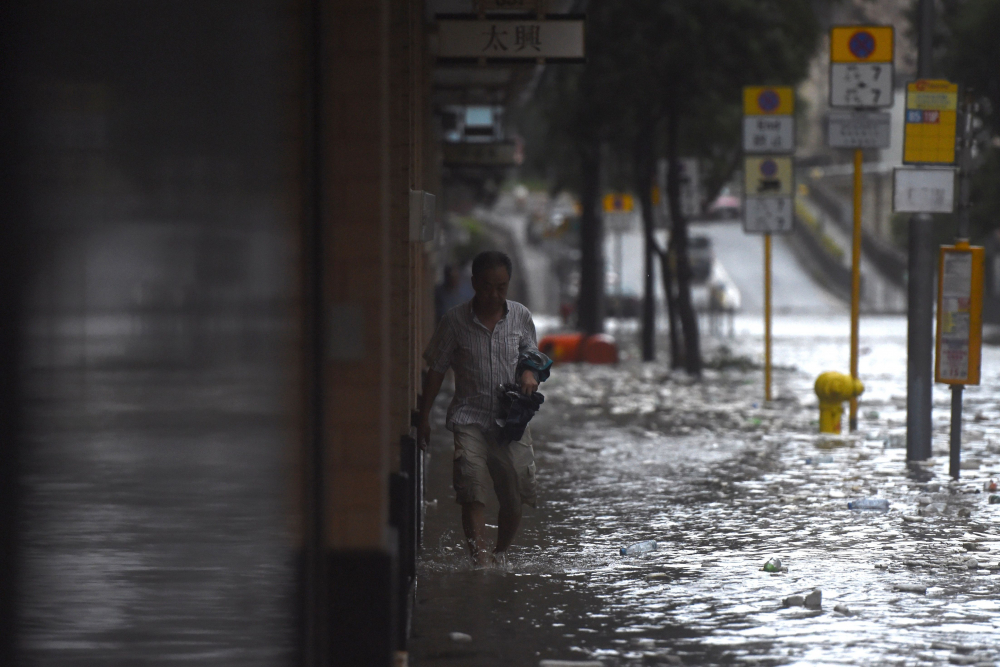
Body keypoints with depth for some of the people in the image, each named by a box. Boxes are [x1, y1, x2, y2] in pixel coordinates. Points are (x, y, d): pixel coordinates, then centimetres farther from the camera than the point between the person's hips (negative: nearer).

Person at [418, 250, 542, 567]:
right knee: (472, 493, -16)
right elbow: (436, 370, 5)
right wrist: (424, 416, 3)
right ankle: (480, 561, -21)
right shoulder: (455, 320, -2)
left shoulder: (520, 317, 5)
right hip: (469, 417, -2)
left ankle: (501, 553, 28)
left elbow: (531, 355, 19)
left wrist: (530, 374, -6)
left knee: (515, 497, 3)